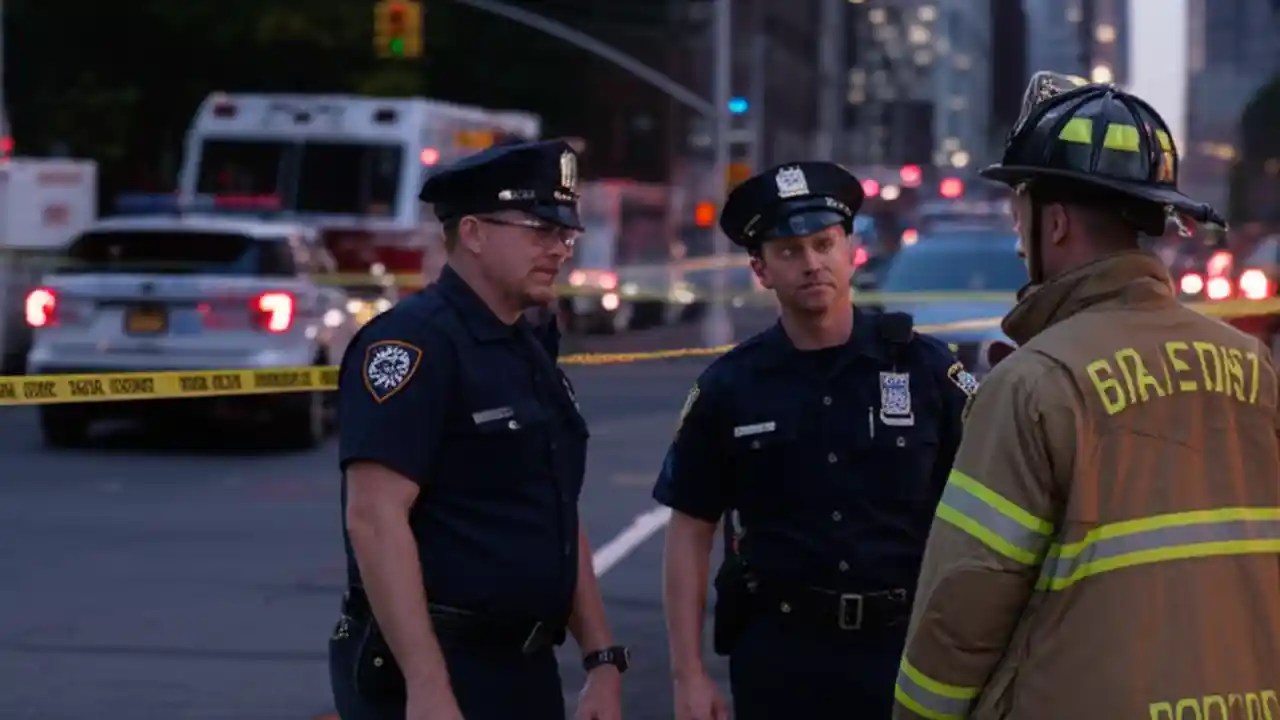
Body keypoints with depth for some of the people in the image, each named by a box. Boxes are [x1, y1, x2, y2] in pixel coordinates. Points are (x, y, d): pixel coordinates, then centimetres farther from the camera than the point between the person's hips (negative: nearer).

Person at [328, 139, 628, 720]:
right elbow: (374, 519, -22)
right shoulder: (413, 343, -13)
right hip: (433, 673, -9)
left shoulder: (533, 355, 16)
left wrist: (603, 661, 13)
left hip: (525, 672, 9)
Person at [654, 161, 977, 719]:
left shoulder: (925, 368, -1)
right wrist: (689, 674, -1)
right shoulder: (730, 386, 2)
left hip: (903, 649, -1)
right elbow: (690, 532, 5)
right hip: (777, 653, 1)